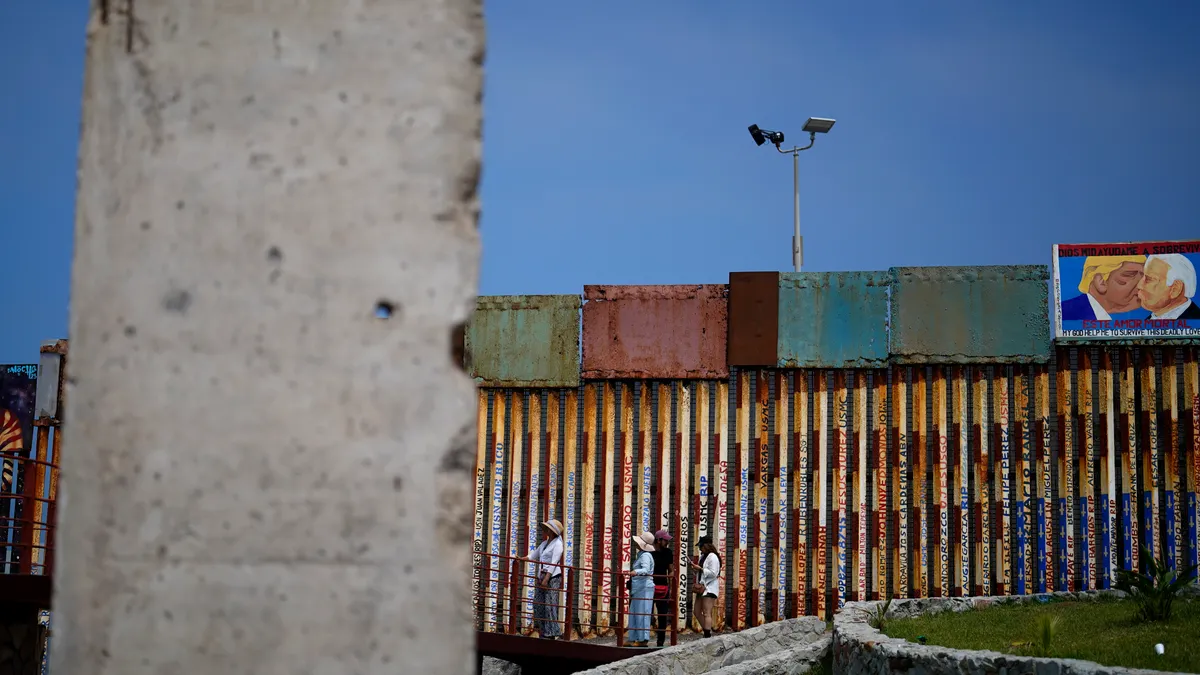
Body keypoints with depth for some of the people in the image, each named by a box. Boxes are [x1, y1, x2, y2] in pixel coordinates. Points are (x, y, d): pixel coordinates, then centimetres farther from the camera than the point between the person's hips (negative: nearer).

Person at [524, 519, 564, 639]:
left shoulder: (557, 544, -6)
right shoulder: (544, 543, 18)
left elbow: (554, 563, -14)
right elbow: (533, 556, 24)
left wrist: (546, 579, -19)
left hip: (552, 577, -8)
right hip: (541, 576, 8)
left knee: (550, 604, -10)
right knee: (538, 603, 4)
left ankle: (552, 633, -6)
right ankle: (543, 631, 10)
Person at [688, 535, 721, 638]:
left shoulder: (712, 557, -13)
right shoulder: (703, 556, 17)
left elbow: (713, 573, -20)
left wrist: (700, 569, -17)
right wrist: (694, 566, 9)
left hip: (710, 588, -10)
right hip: (702, 587, 10)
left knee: (707, 614, -13)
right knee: (697, 612, 11)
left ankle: (707, 636, -14)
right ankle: (708, 633, 19)